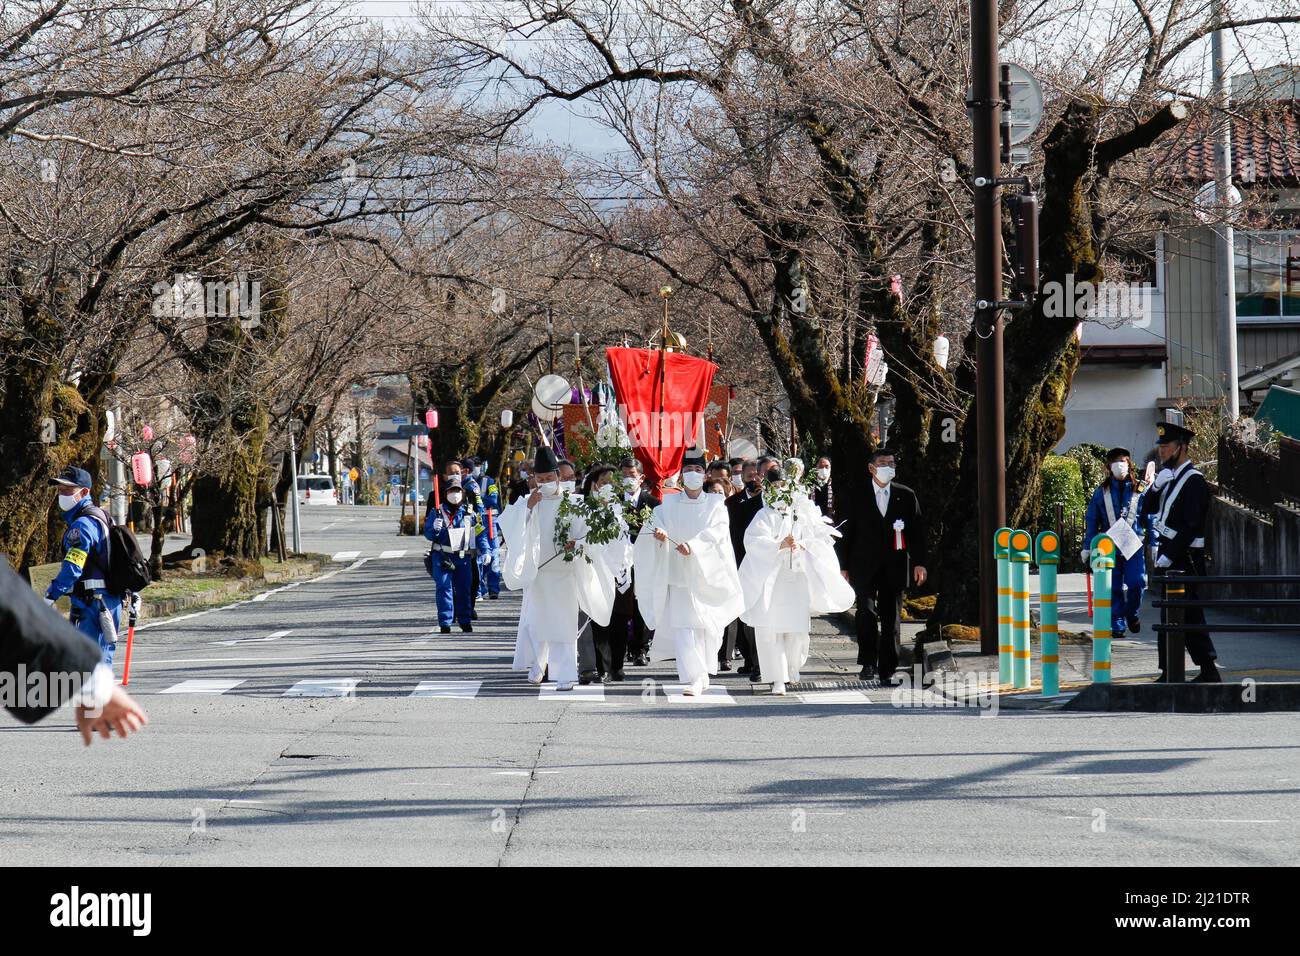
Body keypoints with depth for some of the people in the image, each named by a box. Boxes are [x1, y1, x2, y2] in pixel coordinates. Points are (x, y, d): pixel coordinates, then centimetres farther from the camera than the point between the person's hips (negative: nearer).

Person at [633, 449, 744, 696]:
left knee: (707, 627, 3)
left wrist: (692, 546, -24)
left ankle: (702, 674, 20)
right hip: (679, 574, 0)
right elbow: (654, 521, -4)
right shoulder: (669, 504, 9)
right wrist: (658, 532, -28)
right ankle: (694, 678, -15)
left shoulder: (715, 504, 6)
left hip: (707, 574, 0)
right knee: (682, 626, -11)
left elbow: (716, 532, -9)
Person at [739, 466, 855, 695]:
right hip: (770, 579, -2)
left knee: (798, 627, 1)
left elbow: (821, 539, 5)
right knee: (771, 627, -8)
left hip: (798, 578, 2)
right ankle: (778, 678, -5)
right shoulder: (765, 516, 3)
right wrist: (781, 545, -25)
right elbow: (754, 540, -13)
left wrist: (802, 545, -14)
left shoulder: (803, 513, 10)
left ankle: (793, 666, 28)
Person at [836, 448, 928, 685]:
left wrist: (919, 563, -2)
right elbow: (844, 533, 5)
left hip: (894, 568, 2)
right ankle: (868, 663, -9)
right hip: (865, 568, -2)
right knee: (867, 612, -17)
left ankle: (887, 670, 9)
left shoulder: (906, 496, 8)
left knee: (891, 619, 3)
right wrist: (843, 566, 0)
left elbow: (917, 531, 8)